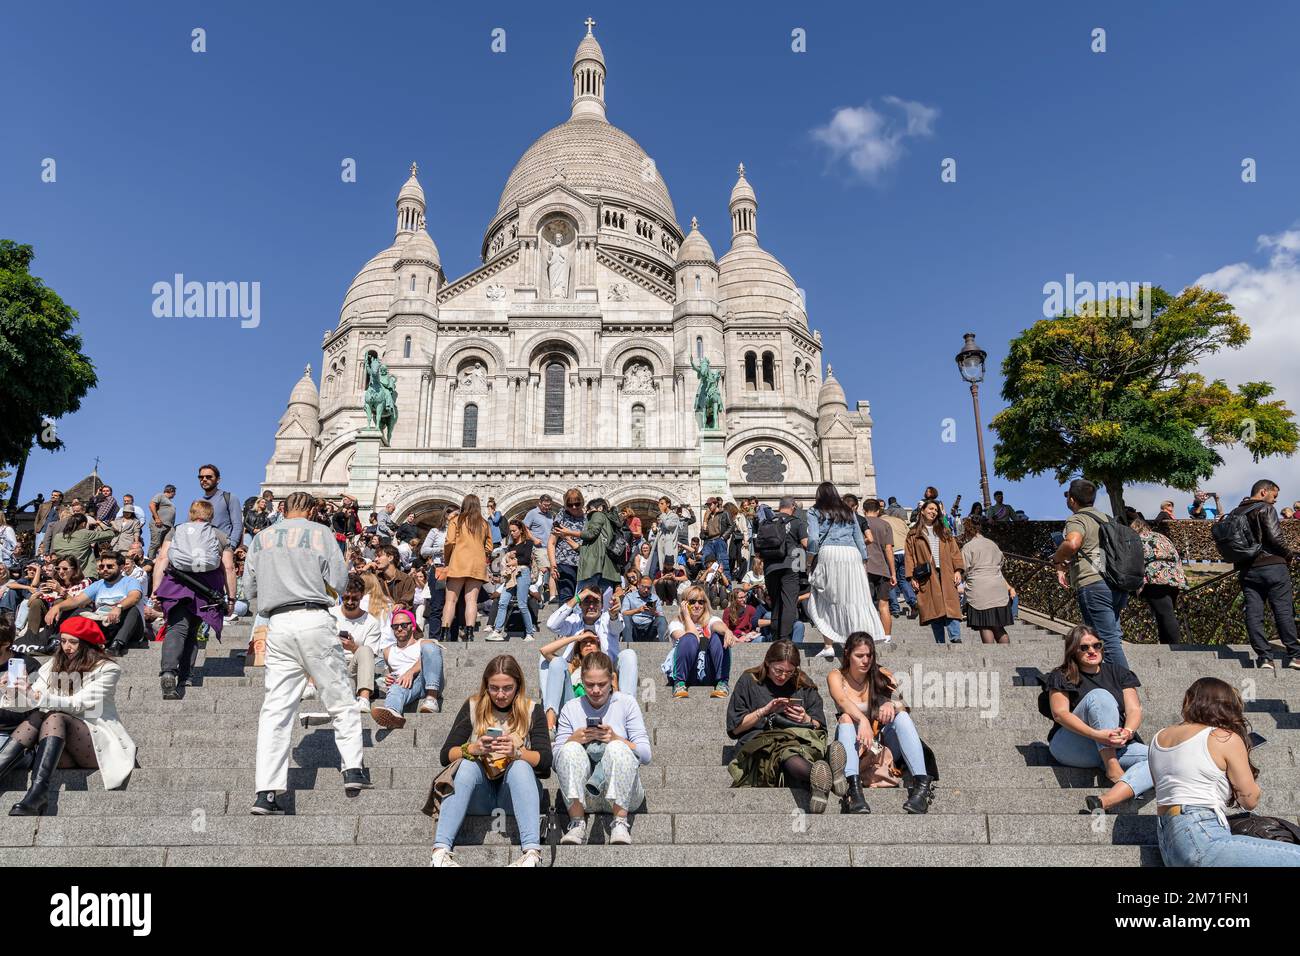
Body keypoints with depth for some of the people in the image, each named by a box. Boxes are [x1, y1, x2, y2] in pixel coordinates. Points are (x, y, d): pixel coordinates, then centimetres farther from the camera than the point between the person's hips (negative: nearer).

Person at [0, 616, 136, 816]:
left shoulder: (107, 669, 1)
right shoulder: (54, 665, 16)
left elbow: (80, 704, -12)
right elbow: (36, 699, 3)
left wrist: (39, 698, -22)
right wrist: (24, 694, -18)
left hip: (97, 744, -4)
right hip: (59, 749, 4)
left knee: (55, 717, -28)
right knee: (36, 716, -22)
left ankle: (38, 792, -46)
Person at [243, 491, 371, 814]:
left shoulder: (261, 537, 15)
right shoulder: (319, 532, 5)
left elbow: (249, 588, 17)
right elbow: (339, 582, 1)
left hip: (278, 624, 3)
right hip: (314, 620, -3)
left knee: (275, 709, 2)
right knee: (340, 698, 6)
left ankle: (266, 792, -2)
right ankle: (353, 769, 0)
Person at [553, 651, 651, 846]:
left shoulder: (626, 703, 4)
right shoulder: (571, 709, 8)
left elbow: (646, 755, -3)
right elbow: (555, 758, 3)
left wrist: (615, 738, -18)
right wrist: (575, 739, -15)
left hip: (624, 794, -1)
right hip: (582, 796, 2)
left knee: (617, 748, -29)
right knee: (571, 749, -25)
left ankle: (620, 824, -28)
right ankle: (577, 824, -25)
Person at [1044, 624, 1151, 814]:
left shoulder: (1117, 672, 15)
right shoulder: (1062, 677, 4)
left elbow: (1135, 709, 3)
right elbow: (1060, 713, -11)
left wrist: (1128, 732, -21)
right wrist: (1097, 735, -28)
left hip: (1116, 747, 4)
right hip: (1071, 746, -4)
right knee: (1100, 696, -26)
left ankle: (1103, 802, -43)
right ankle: (1113, 770, -30)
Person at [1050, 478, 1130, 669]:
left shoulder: (1077, 520, -6)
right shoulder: (1104, 517, 23)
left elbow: (1072, 544, -29)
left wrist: (1057, 559, -9)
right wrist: (1066, 567, 28)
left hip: (1093, 584, -9)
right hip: (1117, 584, 9)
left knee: (1108, 640, -8)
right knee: (1113, 637, 16)